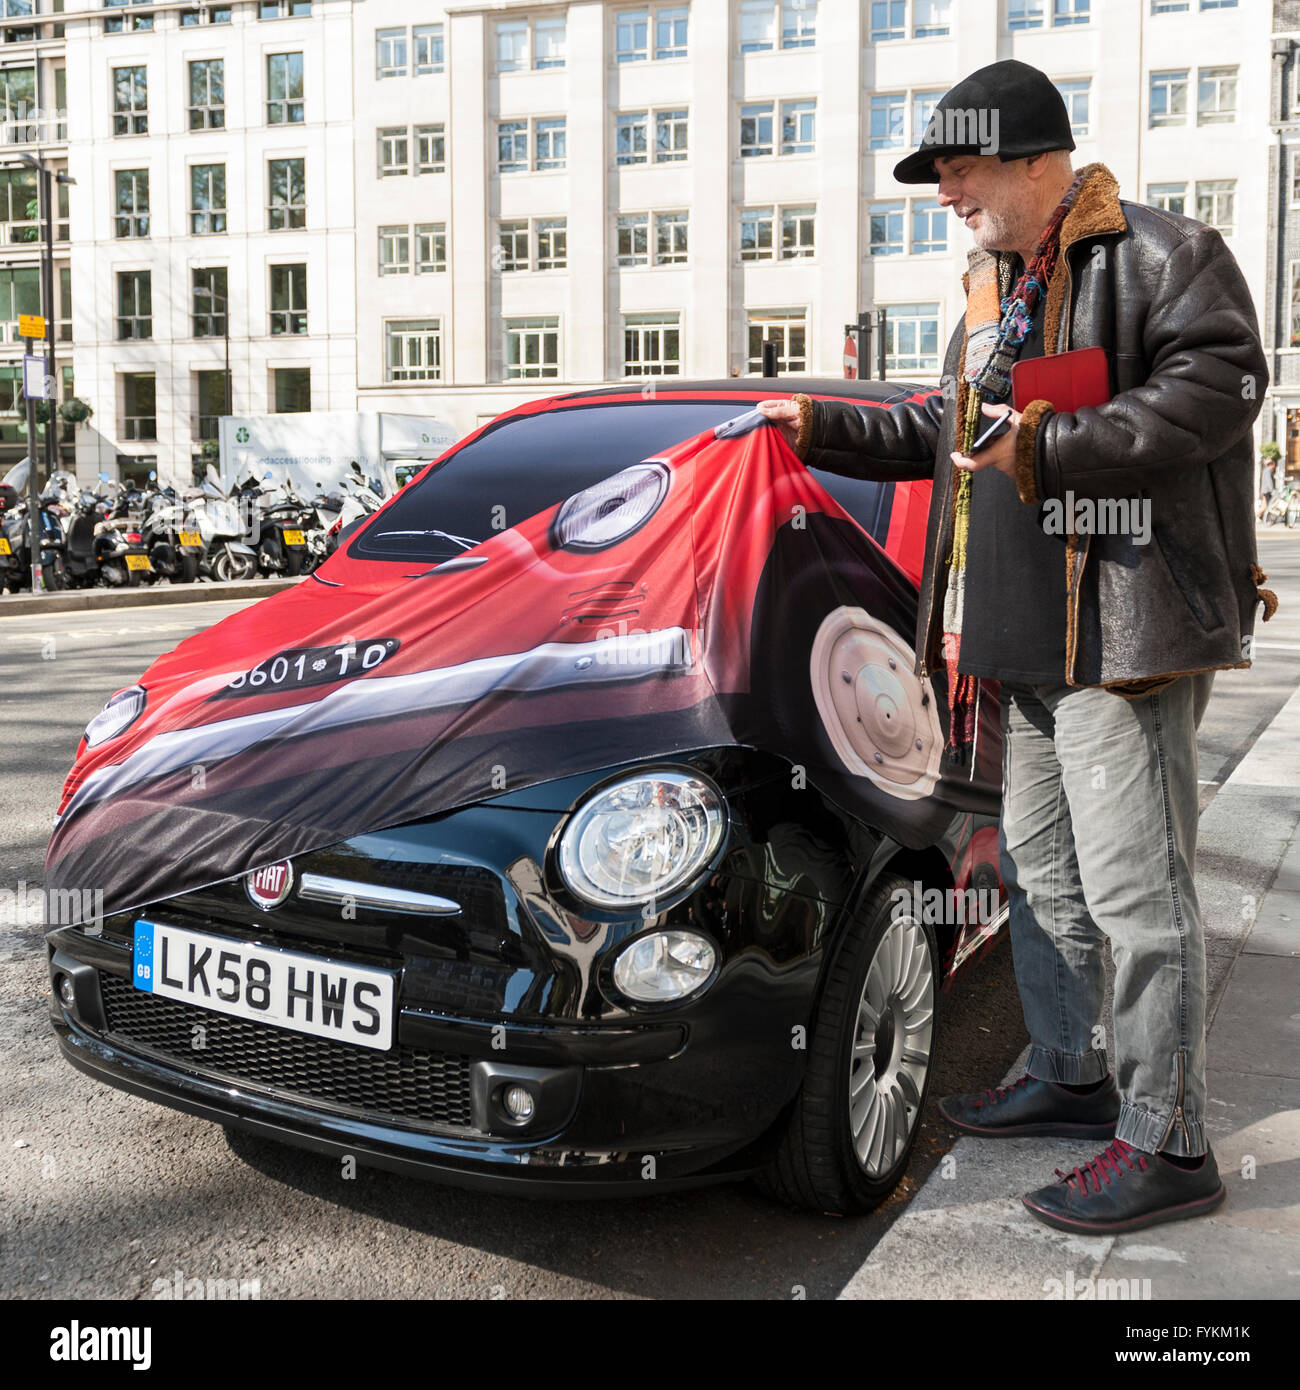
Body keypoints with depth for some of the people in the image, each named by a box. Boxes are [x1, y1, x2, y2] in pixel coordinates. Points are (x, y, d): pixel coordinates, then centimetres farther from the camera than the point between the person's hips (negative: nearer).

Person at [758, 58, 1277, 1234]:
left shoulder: (1161, 256, -5)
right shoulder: (996, 291, 22)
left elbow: (1216, 388, -18)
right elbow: (946, 433, 30)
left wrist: (1051, 446, -22)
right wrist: (823, 429, 25)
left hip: (1127, 631, -9)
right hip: (1031, 644, 9)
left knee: (1135, 890, -7)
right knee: (1042, 872, 16)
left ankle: (1166, 1146, 5)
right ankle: (1070, 1077, 32)